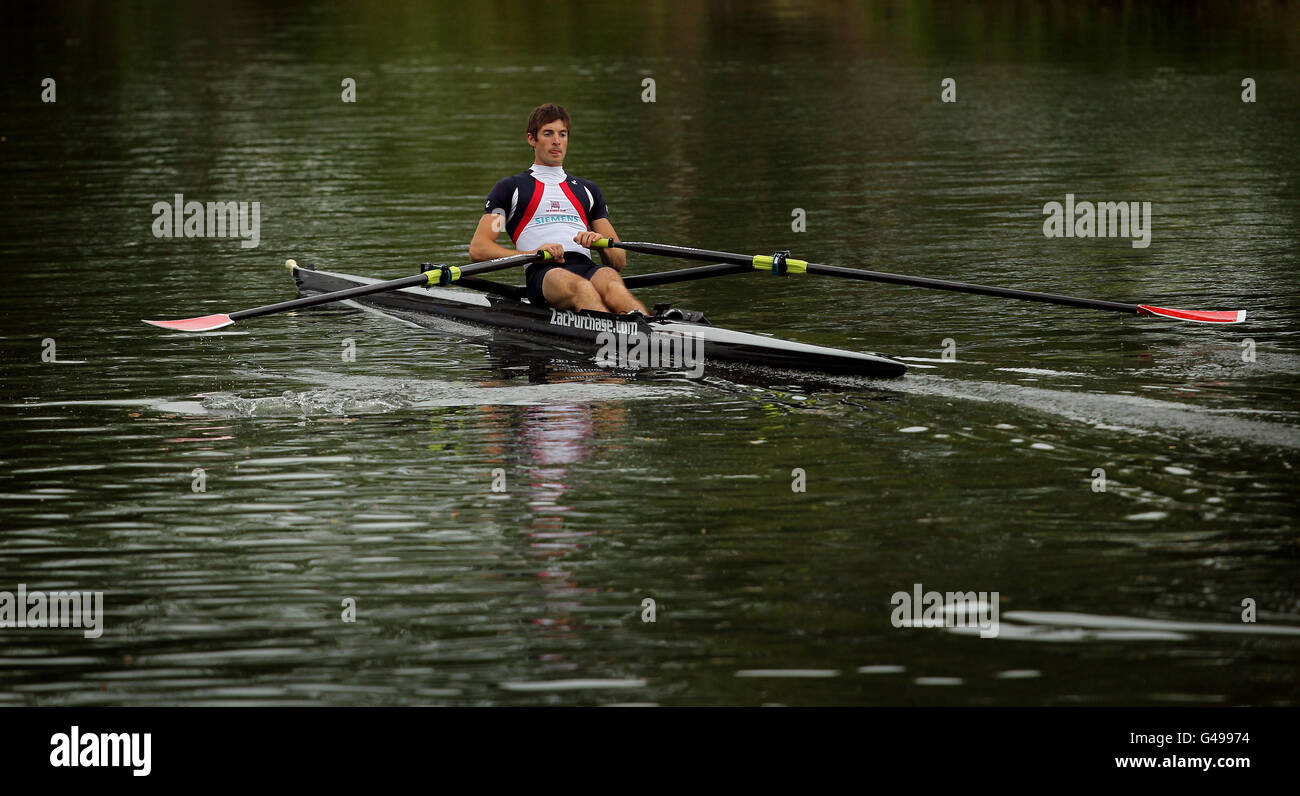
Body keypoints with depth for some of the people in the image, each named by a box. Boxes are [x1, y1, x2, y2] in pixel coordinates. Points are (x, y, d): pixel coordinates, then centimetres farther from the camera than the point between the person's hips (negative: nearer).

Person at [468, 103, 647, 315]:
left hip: (588, 267, 4)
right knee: (579, 288, -40)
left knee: (613, 288, -35)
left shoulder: (587, 190, 32)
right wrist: (533, 254, -7)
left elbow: (619, 261, 27)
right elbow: (478, 249, 8)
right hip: (543, 274, -4)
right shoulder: (510, 188, 21)